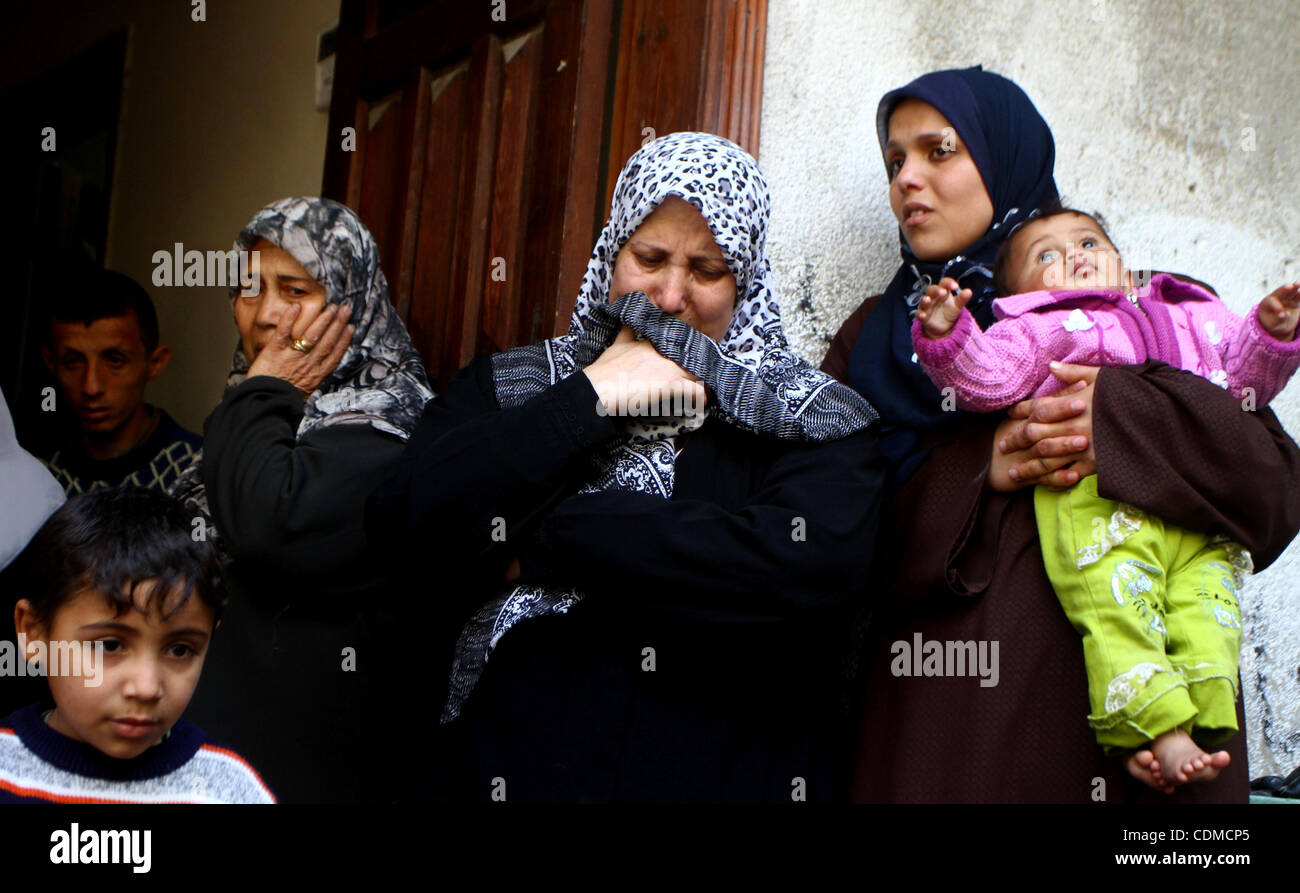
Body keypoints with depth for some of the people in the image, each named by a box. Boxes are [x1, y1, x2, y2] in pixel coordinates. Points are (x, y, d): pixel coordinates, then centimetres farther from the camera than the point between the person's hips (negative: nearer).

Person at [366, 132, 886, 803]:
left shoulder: (813, 422, -4)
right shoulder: (508, 389, 2)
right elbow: (402, 522, -12)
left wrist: (541, 538, -19)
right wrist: (593, 396, -14)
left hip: (723, 775, -1)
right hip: (504, 772, 2)